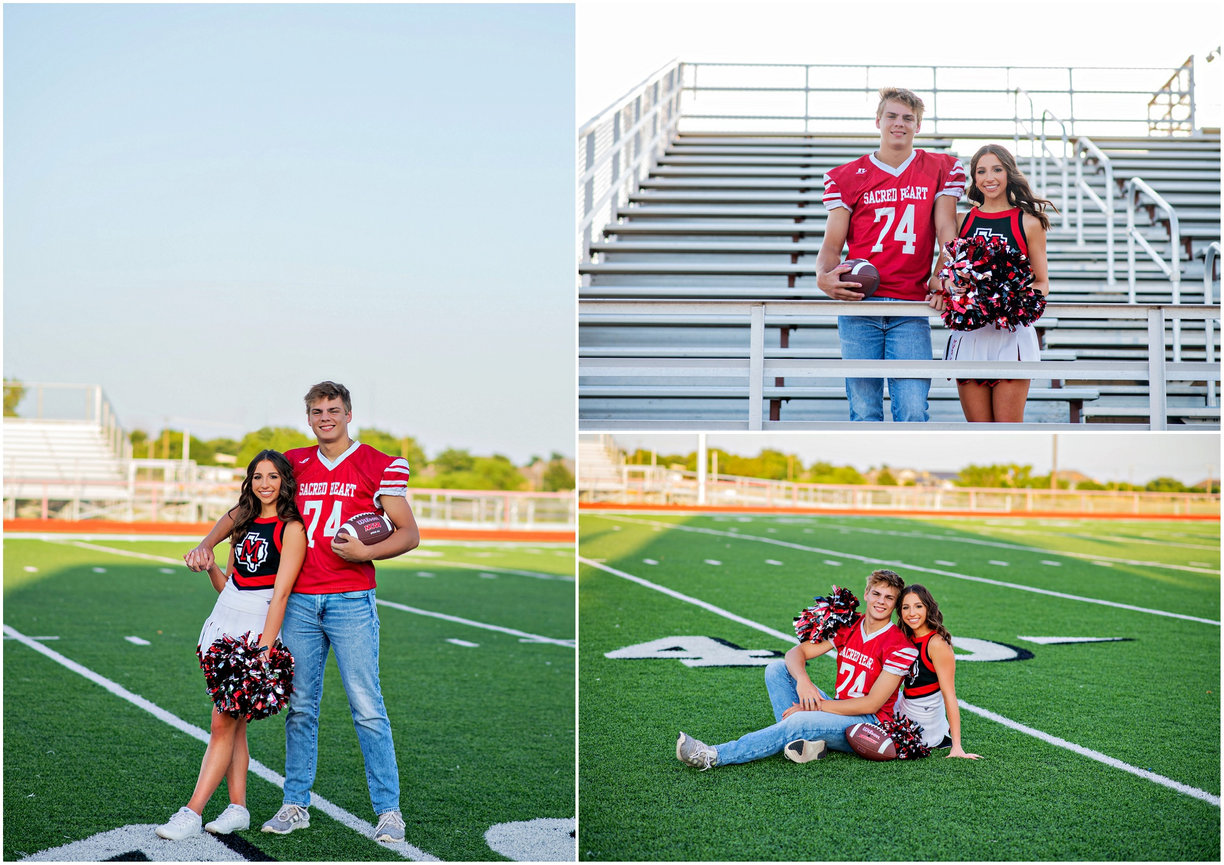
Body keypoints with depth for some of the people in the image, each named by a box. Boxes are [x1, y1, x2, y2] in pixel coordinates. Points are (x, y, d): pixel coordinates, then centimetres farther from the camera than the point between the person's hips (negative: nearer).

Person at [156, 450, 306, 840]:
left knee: (224, 724, -8)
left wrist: (263, 649, -20)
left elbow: (280, 594, -14)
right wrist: (209, 566, 1)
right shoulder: (243, 523, 15)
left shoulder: (291, 528, -7)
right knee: (233, 724, 6)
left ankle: (192, 813, -9)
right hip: (224, 619, 7)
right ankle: (237, 808, 11)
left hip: (258, 628, -7)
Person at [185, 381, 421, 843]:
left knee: (367, 707, -6)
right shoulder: (293, 464, 12)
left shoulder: (379, 466, 0)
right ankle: (296, 805, 16)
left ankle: (388, 810, 0)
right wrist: (208, 543, 6)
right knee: (300, 706, 7)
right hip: (299, 601, 4)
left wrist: (365, 552, -17)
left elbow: (408, 534, -1)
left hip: (351, 601, -4)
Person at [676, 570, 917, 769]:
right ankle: (807, 740, -27)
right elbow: (797, 652, 3)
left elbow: (871, 704, -17)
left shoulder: (899, 646, -12)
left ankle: (715, 756, -38)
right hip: (841, 711, 7)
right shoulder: (847, 627, 8)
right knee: (777, 668, -5)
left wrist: (814, 706, -20)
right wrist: (802, 679, -22)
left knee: (800, 721, -34)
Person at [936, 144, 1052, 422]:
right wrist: (944, 289, -7)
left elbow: (1042, 283, 8)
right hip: (968, 333, 2)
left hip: (1013, 333, -2)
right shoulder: (962, 222, 12)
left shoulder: (1029, 224, 6)